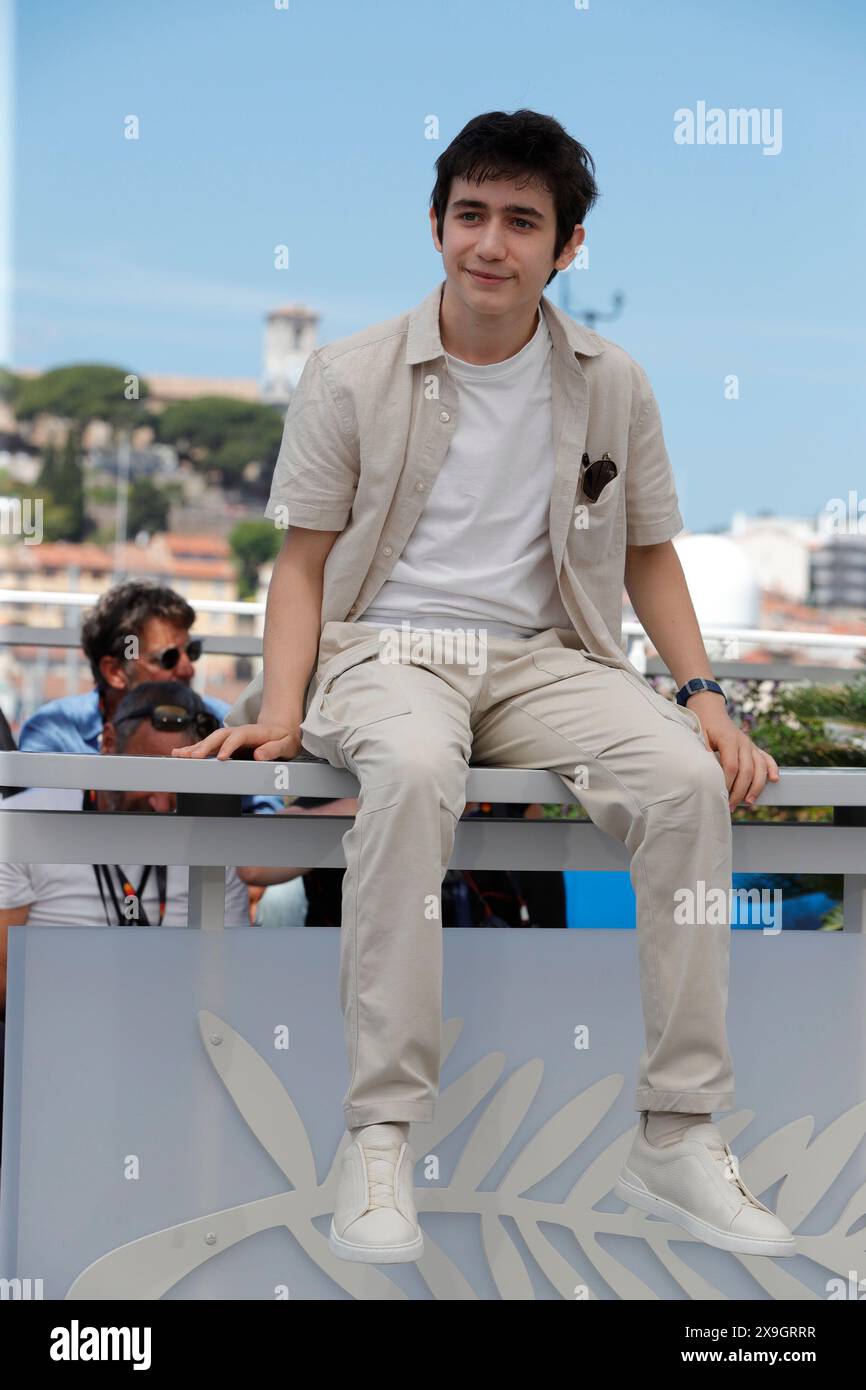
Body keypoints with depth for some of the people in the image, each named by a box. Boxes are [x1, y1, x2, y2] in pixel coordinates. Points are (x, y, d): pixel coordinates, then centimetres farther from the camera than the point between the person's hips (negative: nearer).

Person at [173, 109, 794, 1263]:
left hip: (544, 653, 3)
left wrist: (704, 691, 1)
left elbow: (649, 555, 16)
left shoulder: (614, 385, 9)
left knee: (687, 778, -28)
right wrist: (282, 706, -11)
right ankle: (380, 1138, -32)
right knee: (414, 771, -39)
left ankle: (678, 1137, -19)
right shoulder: (350, 376, 2)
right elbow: (304, 562, 5)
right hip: (387, 647, -2)